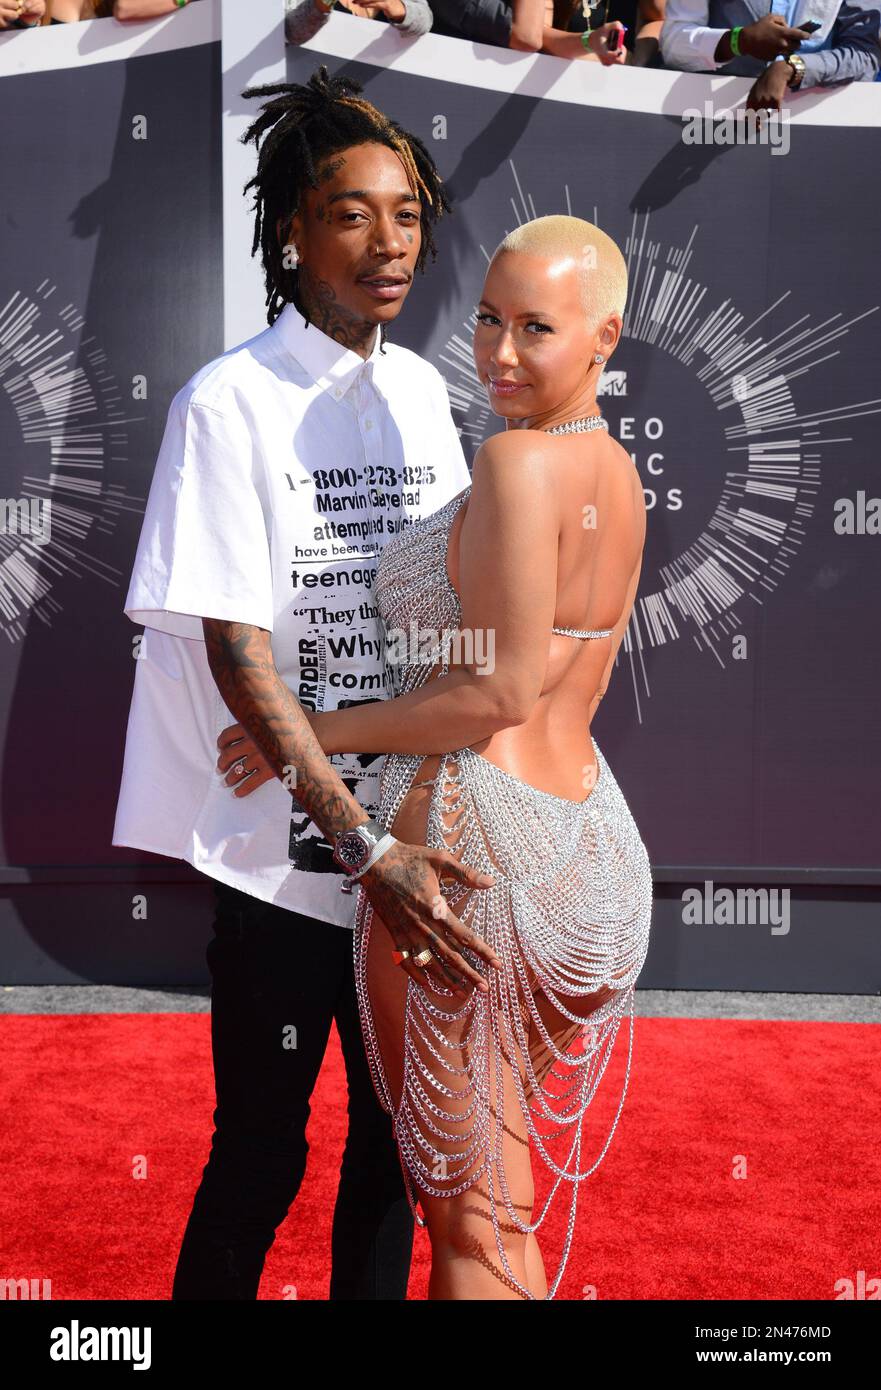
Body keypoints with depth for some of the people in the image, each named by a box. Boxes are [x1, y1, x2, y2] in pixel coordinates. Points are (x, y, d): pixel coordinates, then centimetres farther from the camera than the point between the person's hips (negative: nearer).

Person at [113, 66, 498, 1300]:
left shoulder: (421, 389, 7)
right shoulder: (229, 403, -11)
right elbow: (237, 656, -15)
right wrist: (364, 841, -20)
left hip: (413, 839, 5)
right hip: (283, 851, -5)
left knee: (401, 1134, 17)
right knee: (261, 1150, 10)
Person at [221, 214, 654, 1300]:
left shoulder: (516, 460, -16)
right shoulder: (618, 474, 11)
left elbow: (501, 693, -20)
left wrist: (309, 734, -10)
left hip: (474, 834, -9)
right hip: (590, 836, 9)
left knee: (466, 1221, 7)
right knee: (514, 1215, 23)